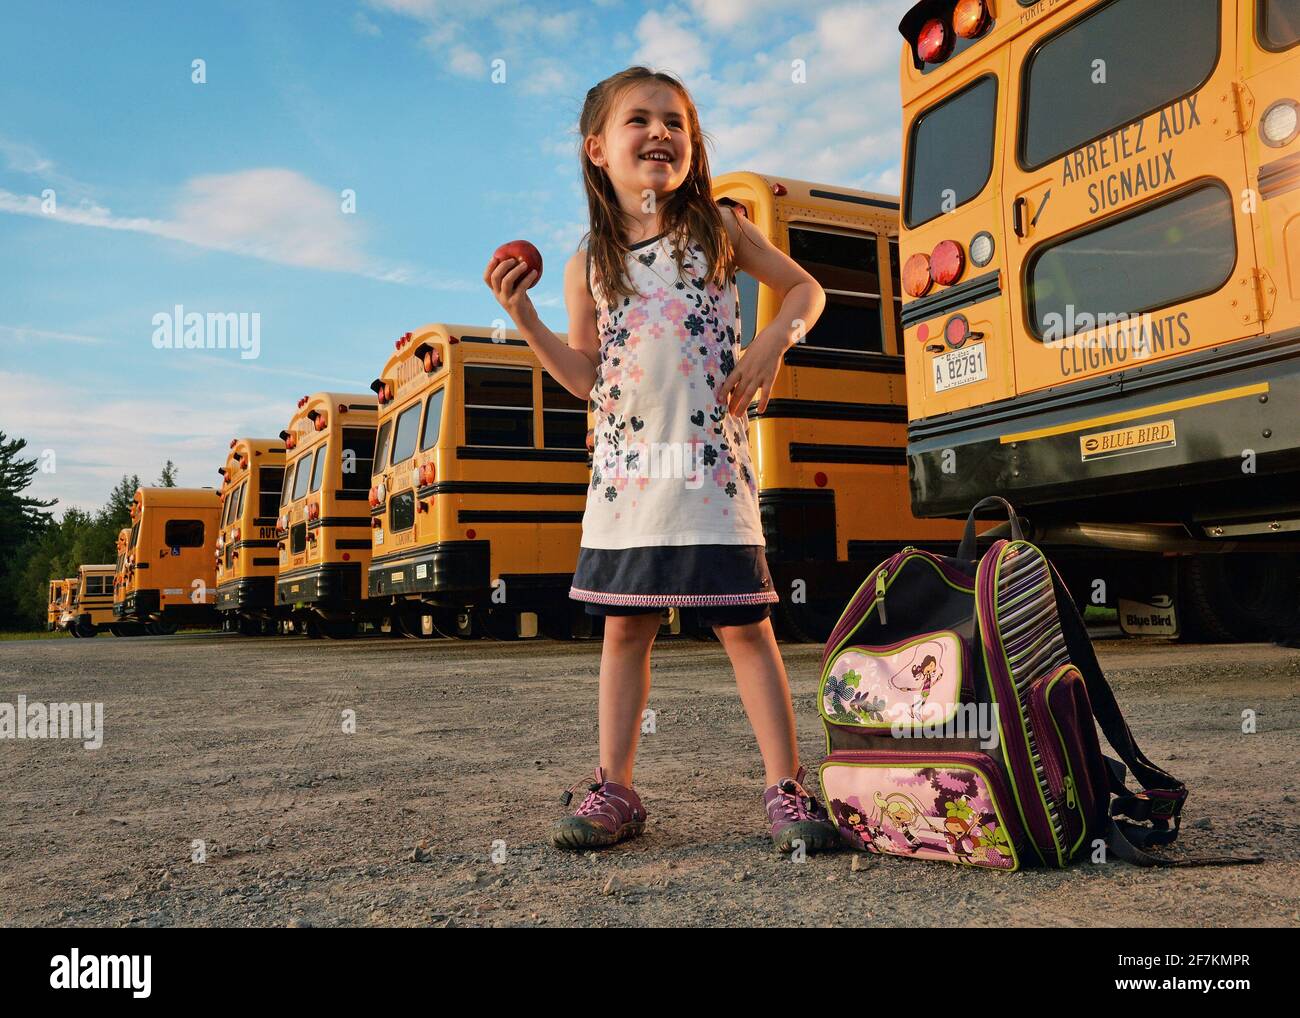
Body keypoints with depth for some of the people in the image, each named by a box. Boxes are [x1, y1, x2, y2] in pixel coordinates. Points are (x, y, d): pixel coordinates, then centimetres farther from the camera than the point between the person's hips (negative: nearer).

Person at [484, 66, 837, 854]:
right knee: (625, 628, 8)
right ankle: (615, 790, 18)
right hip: (625, 471, 2)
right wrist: (522, 314, -3)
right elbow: (585, 378, 7)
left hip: (712, 465, -2)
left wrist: (772, 343, -5)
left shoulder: (720, 228, 5)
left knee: (745, 625, -1)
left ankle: (787, 788, 9)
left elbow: (806, 290, 13)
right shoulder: (590, 262, 8)